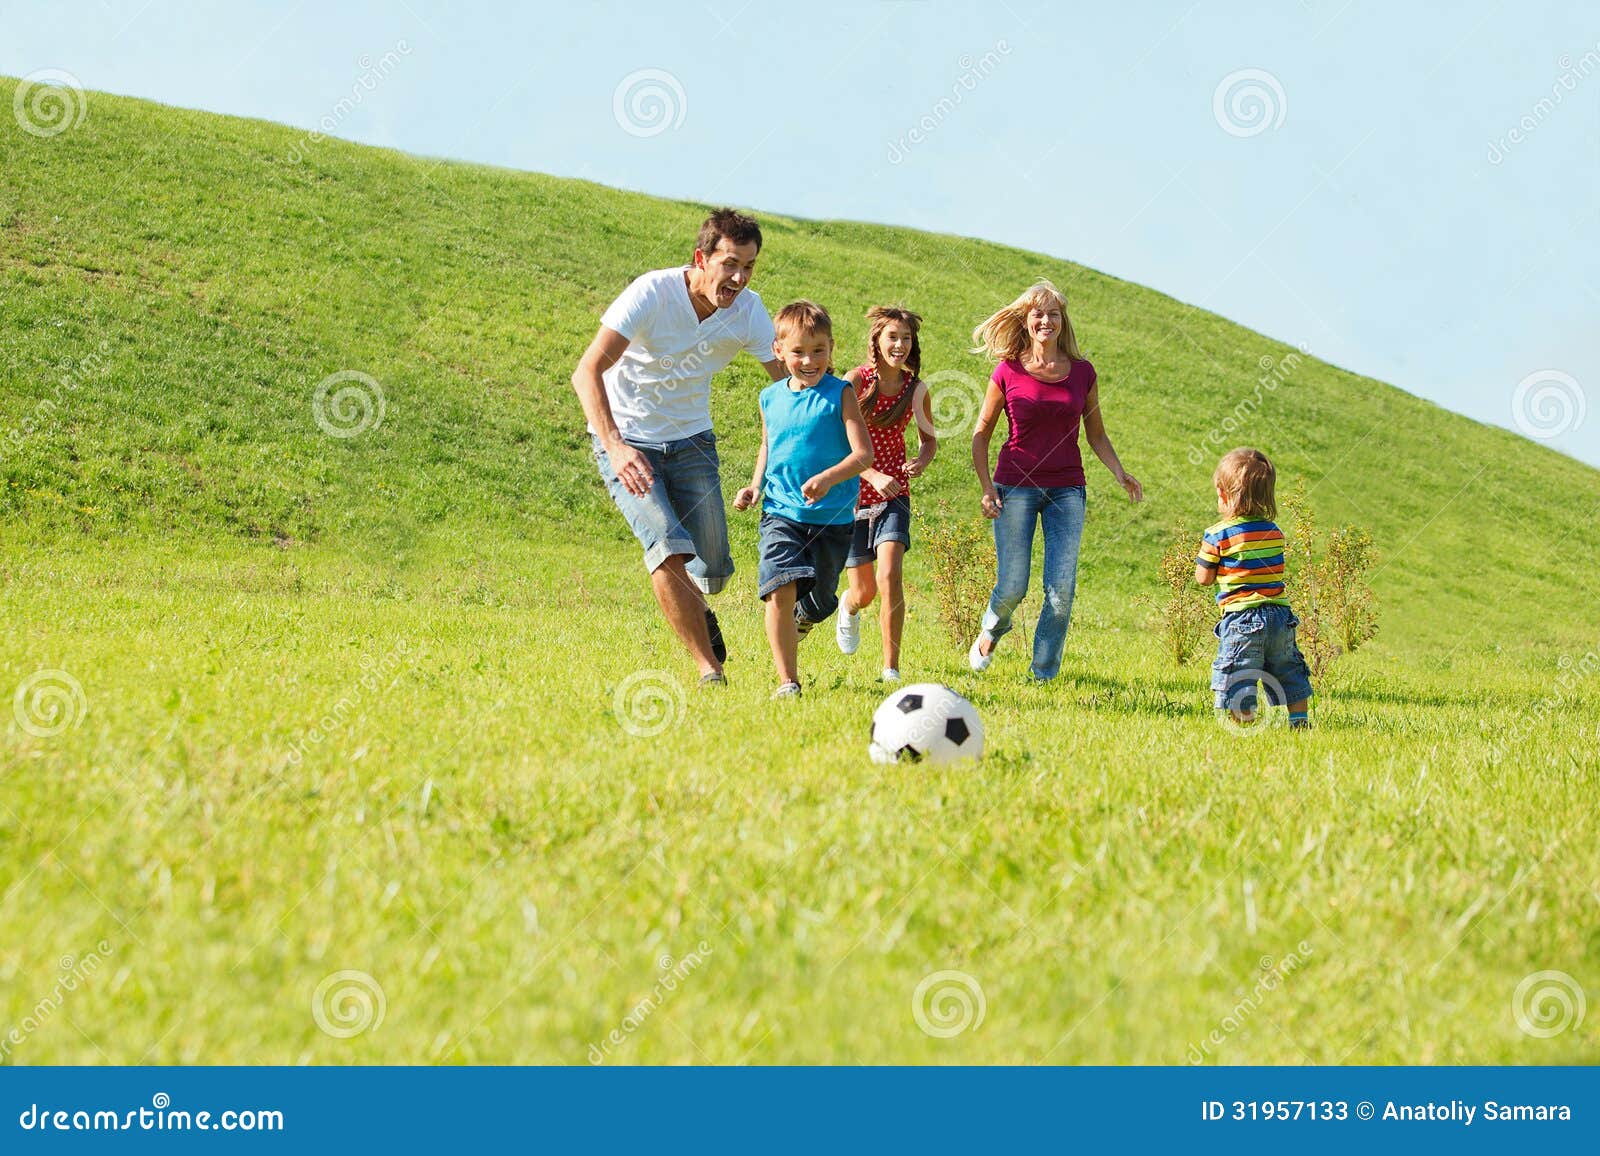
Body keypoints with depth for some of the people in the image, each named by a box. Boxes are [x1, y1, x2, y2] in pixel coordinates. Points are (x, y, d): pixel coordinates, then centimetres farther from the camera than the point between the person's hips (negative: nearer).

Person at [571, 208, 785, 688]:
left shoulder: (748, 310, -11)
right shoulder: (652, 293, -24)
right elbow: (587, 372, -30)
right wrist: (616, 448, -44)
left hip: (691, 440, 4)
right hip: (627, 440, -4)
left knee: (712, 572, -3)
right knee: (668, 549, -25)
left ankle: (695, 611, 36)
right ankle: (709, 671, -16)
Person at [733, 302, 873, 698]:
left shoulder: (839, 394, -6)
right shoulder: (771, 398, 7)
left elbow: (864, 453, -13)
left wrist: (829, 477, -30)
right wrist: (755, 486, 10)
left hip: (832, 517, -1)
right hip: (781, 512, 1)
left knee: (819, 601, 10)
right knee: (780, 590, -19)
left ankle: (798, 622, 48)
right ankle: (787, 681, -12)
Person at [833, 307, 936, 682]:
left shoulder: (915, 388, -1)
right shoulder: (856, 381, -11)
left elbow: (929, 439, 14)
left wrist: (922, 460, -9)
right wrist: (873, 476, -27)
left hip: (894, 496, 1)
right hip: (854, 493, -1)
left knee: (890, 576, -20)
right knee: (863, 591, 6)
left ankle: (891, 668, -14)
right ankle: (849, 608, 46)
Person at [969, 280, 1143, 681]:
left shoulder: (1082, 372, 5)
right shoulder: (1008, 372, -1)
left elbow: (1096, 434, 15)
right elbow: (981, 434, 6)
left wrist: (1119, 473, -1)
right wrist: (986, 488, -5)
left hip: (1067, 490, 2)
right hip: (1016, 488, -2)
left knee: (1062, 588, -8)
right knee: (1012, 587, -4)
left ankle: (1044, 674, 7)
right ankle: (990, 632, 31)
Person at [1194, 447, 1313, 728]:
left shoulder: (1218, 536, -9)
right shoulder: (1275, 533, 6)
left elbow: (1204, 578, -2)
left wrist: (1202, 557, 16)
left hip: (1241, 616, -5)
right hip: (1280, 615, 5)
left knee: (1237, 679, 0)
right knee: (1288, 671, 19)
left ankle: (1244, 725, -2)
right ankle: (1300, 720, 23)